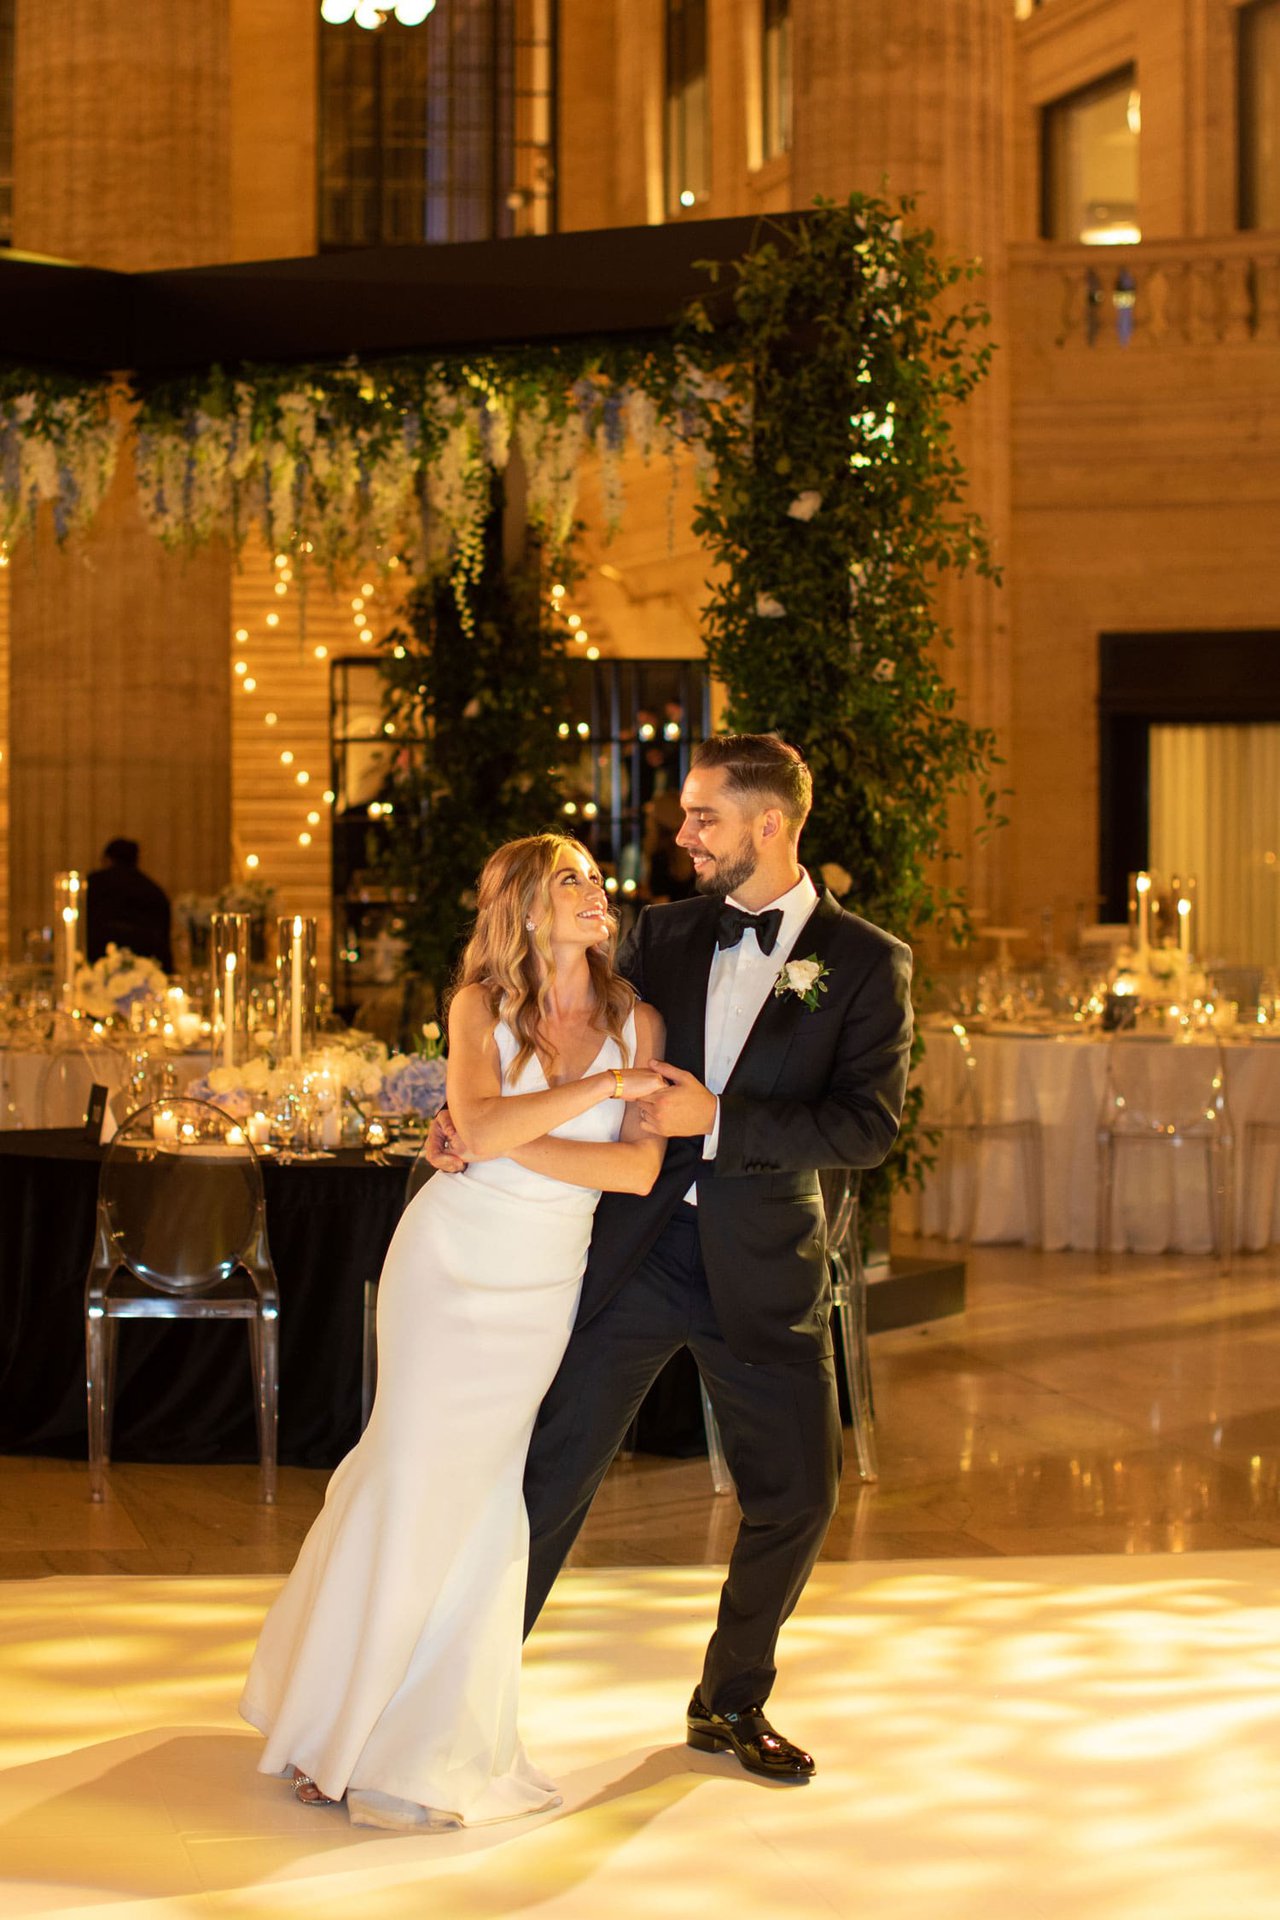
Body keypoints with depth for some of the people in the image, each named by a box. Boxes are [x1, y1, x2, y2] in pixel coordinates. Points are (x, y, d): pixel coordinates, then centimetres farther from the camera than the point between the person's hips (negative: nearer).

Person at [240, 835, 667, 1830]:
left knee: (482, 1492, 4)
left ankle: (429, 1740, 20)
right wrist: (601, 1087, -23)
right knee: (414, 1475, -1)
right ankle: (344, 1717, 17)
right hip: (450, 1262, -2)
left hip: (544, 1288, 2)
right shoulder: (480, 1006, -5)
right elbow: (482, 1126, -22)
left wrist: (515, 1140, -17)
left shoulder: (636, 1022, -2)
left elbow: (640, 1169, -12)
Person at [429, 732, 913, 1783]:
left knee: (797, 1496, 6)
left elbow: (868, 1125, -11)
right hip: (633, 1247, 1)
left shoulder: (865, 961, -2)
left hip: (763, 1264, -1)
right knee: (550, 1473, 1)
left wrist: (718, 1121, -19)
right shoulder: (662, 933, 8)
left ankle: (731, 1703, 28)